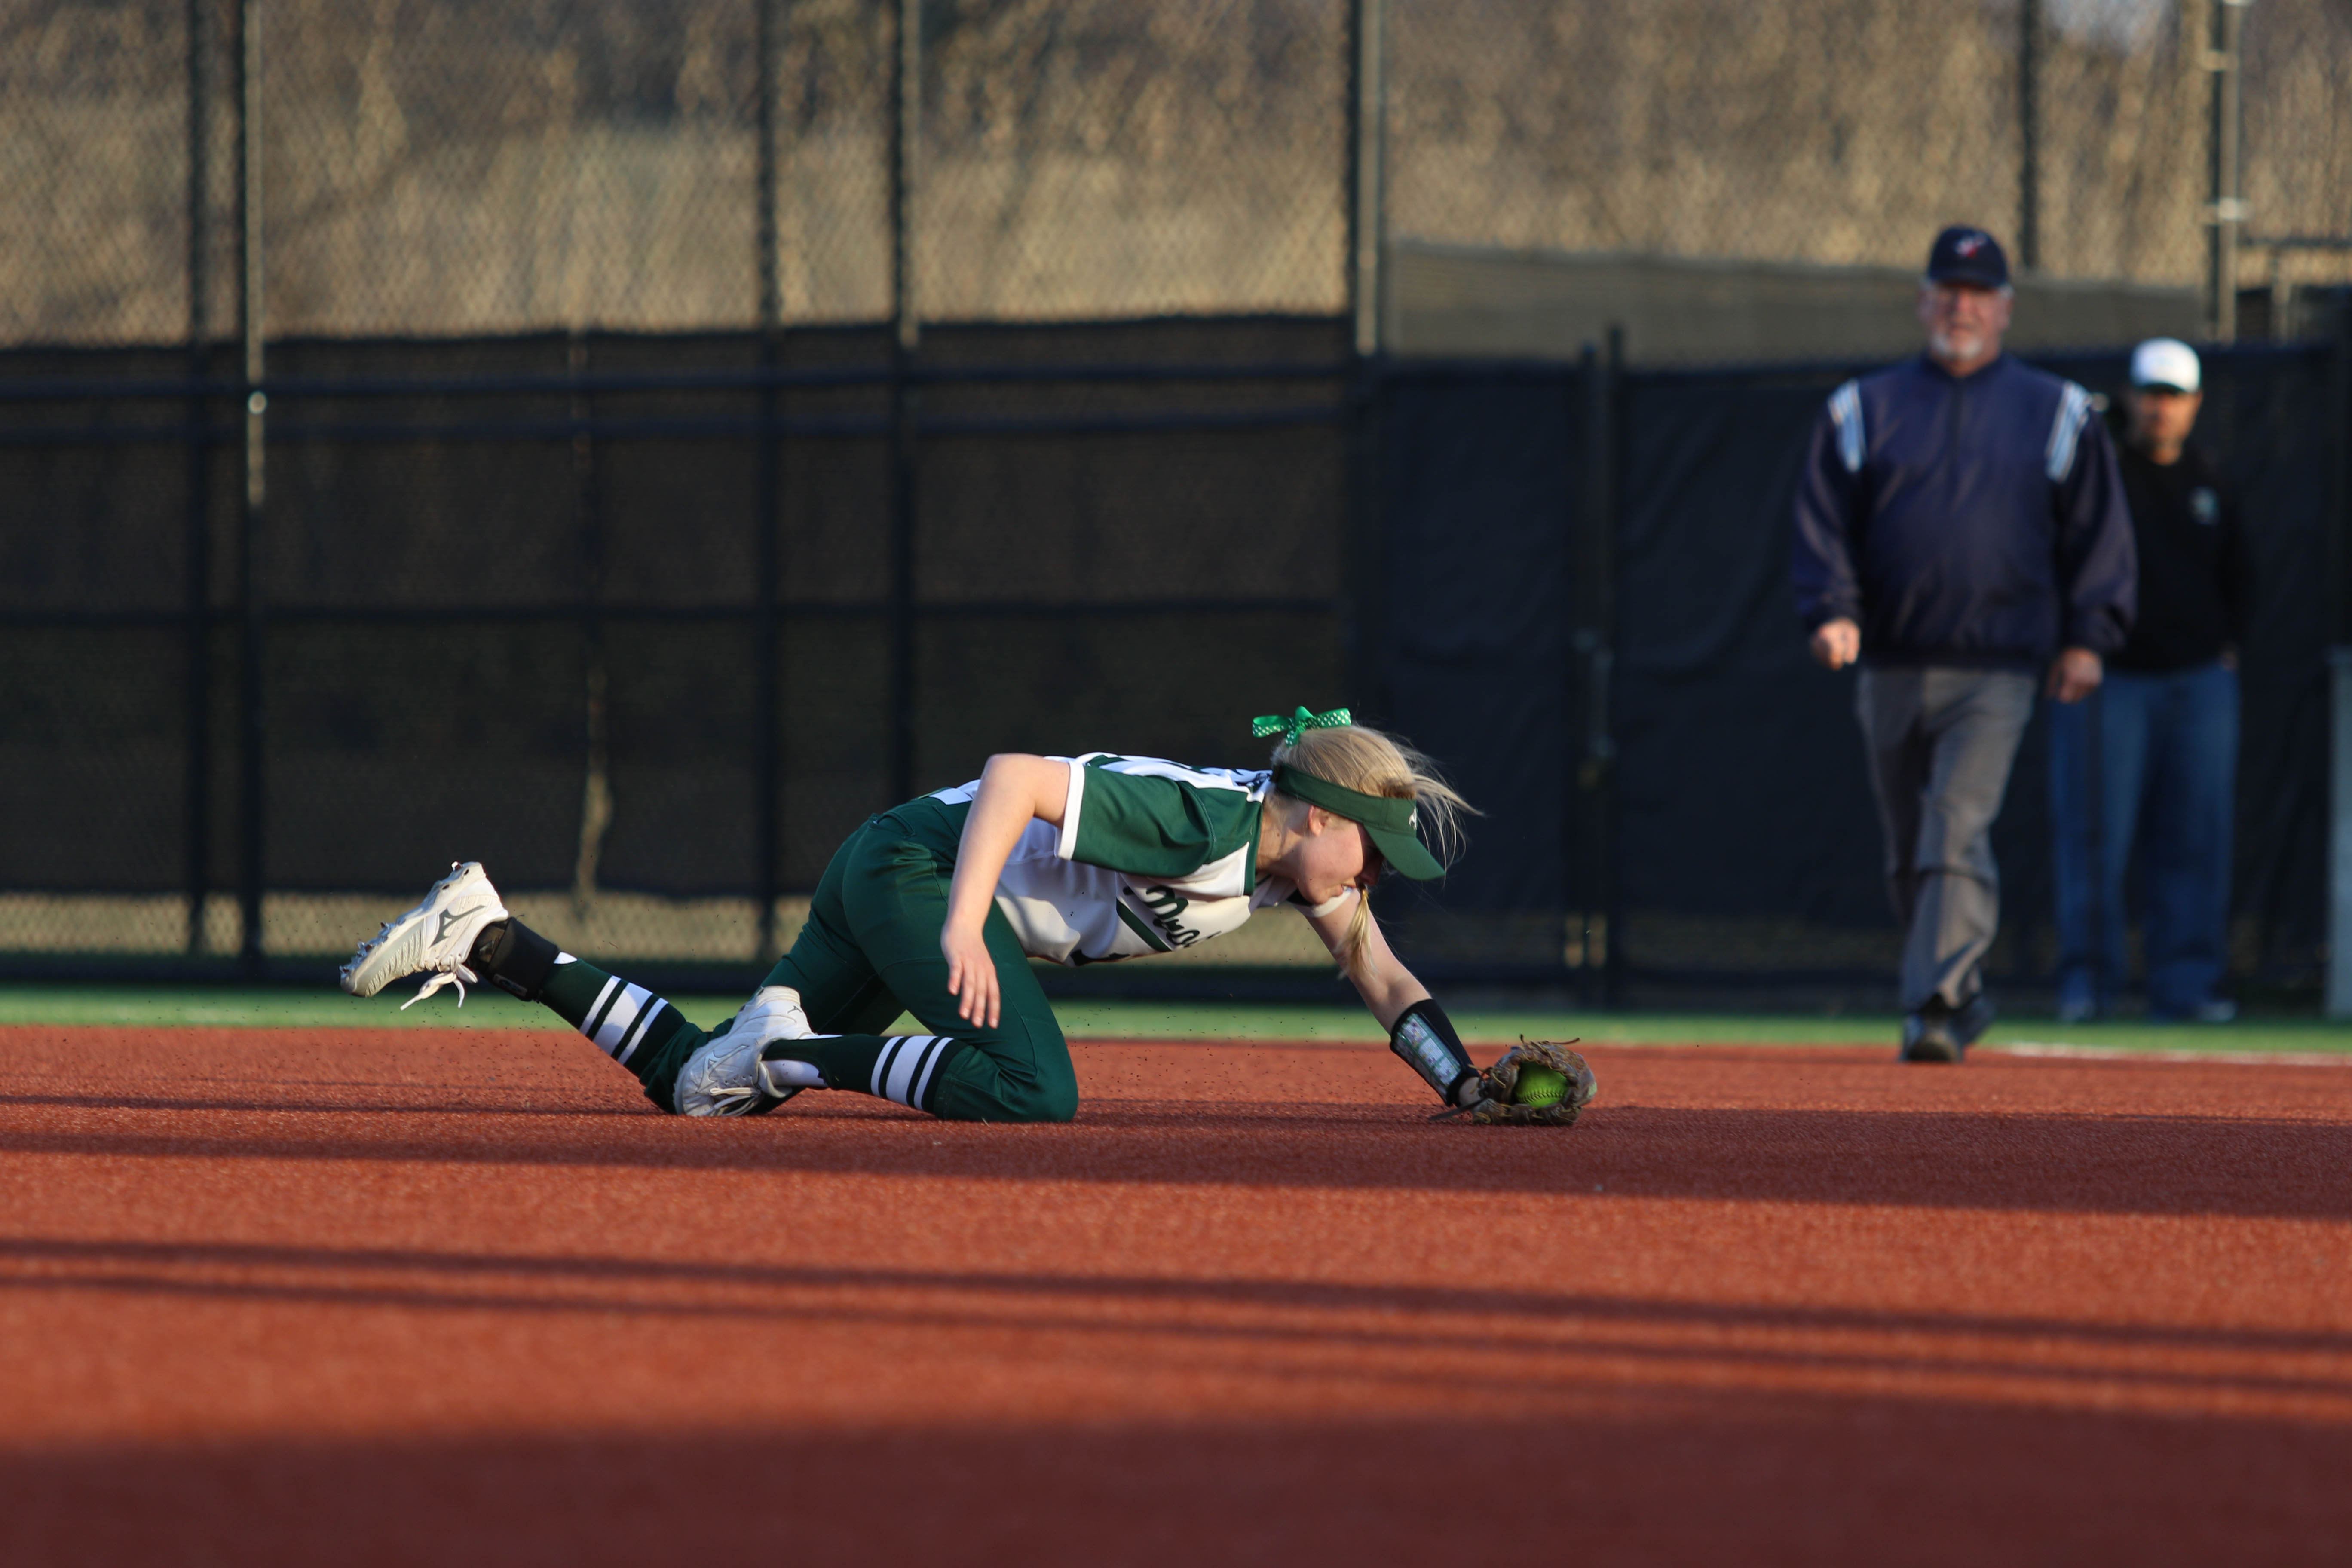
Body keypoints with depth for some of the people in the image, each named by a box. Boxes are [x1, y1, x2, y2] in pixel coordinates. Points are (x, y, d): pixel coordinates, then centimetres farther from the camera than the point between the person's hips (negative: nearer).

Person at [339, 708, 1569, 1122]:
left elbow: (1382, 977, 9)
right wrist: (963, 928, -37)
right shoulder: (1206, 819, -24)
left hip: (894, 883, 9)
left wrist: (1467, 1087, -6)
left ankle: (491, 943, 11)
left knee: (702, 1089, 6)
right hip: (916, 862, -9)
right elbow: (1013, 777, -29)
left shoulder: (1293, 850, 3)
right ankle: (799, 1050, -15)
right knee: (1031, 1095, -28)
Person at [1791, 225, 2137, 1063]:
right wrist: (1832, 610, -10)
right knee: (1908, 856, 10)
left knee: (1958, 836, -17)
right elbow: (1821, 521, 7)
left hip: (1995, 674, -3)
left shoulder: (2055, 413, 9)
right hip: (1890, 670, 3)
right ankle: (1961, 995, 26)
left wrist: (2087, 637, -2)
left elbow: (2099, 529, 8)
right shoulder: (1863, 410, 11)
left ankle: (1937, 1009, -22)